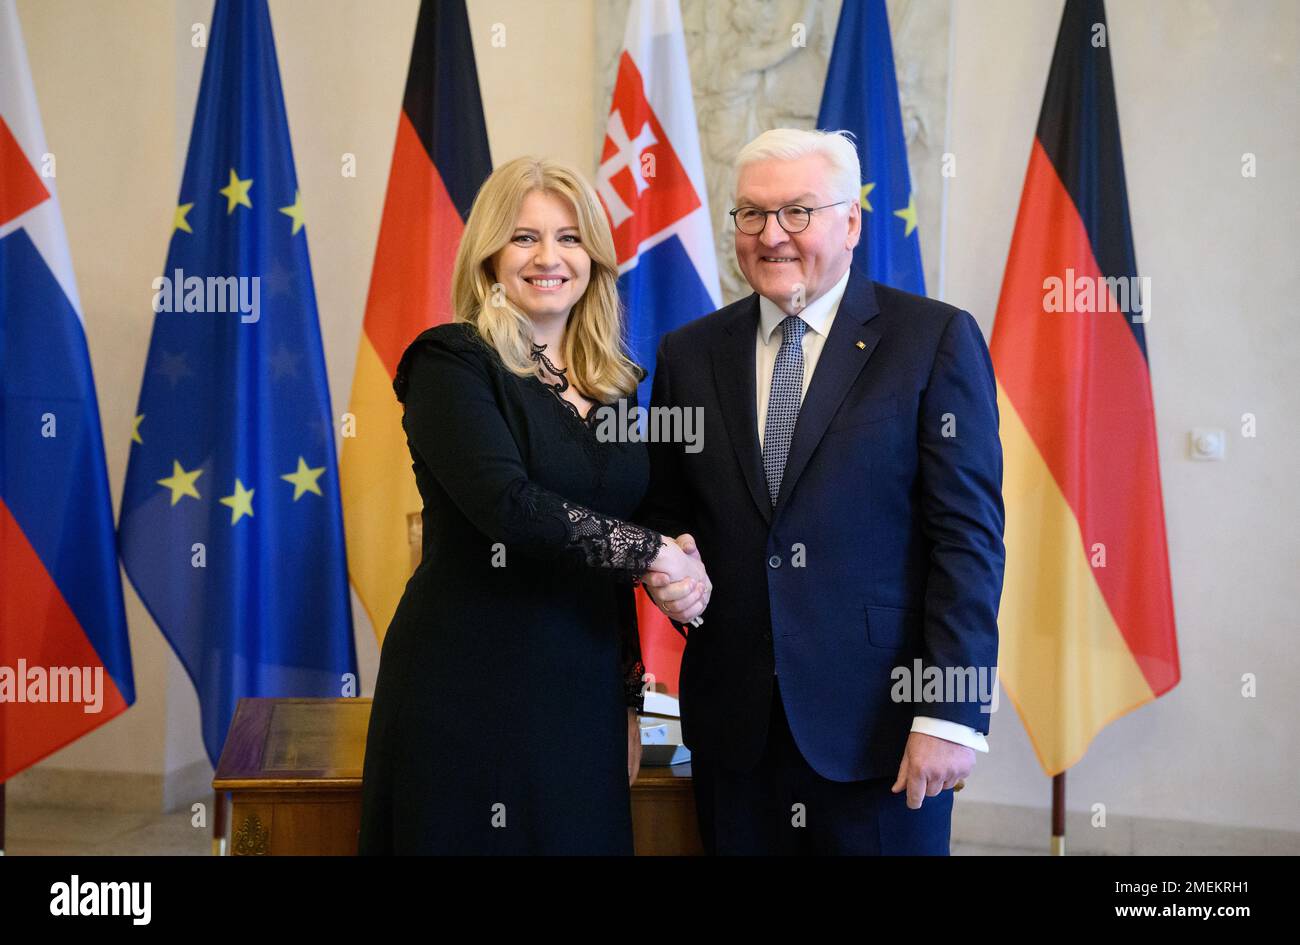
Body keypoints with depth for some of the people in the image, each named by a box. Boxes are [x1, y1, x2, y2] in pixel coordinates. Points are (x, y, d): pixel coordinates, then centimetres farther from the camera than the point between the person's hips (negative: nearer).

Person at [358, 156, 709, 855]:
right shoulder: (452, 362, -7)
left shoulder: (609, 383, 11)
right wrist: (656, 552, -15)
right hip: (469, 694, -5)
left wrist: (628, 699, 14)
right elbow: (507, 504, -22)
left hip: (583, 697, 6)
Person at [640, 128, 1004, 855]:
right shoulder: (690, 354, 8)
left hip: (879, 720, -3)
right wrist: (670, 570, -7)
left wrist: (951, 712, -13)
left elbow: (969, 533, -7)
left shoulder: (935, 339, -3)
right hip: (735, 727, 3)